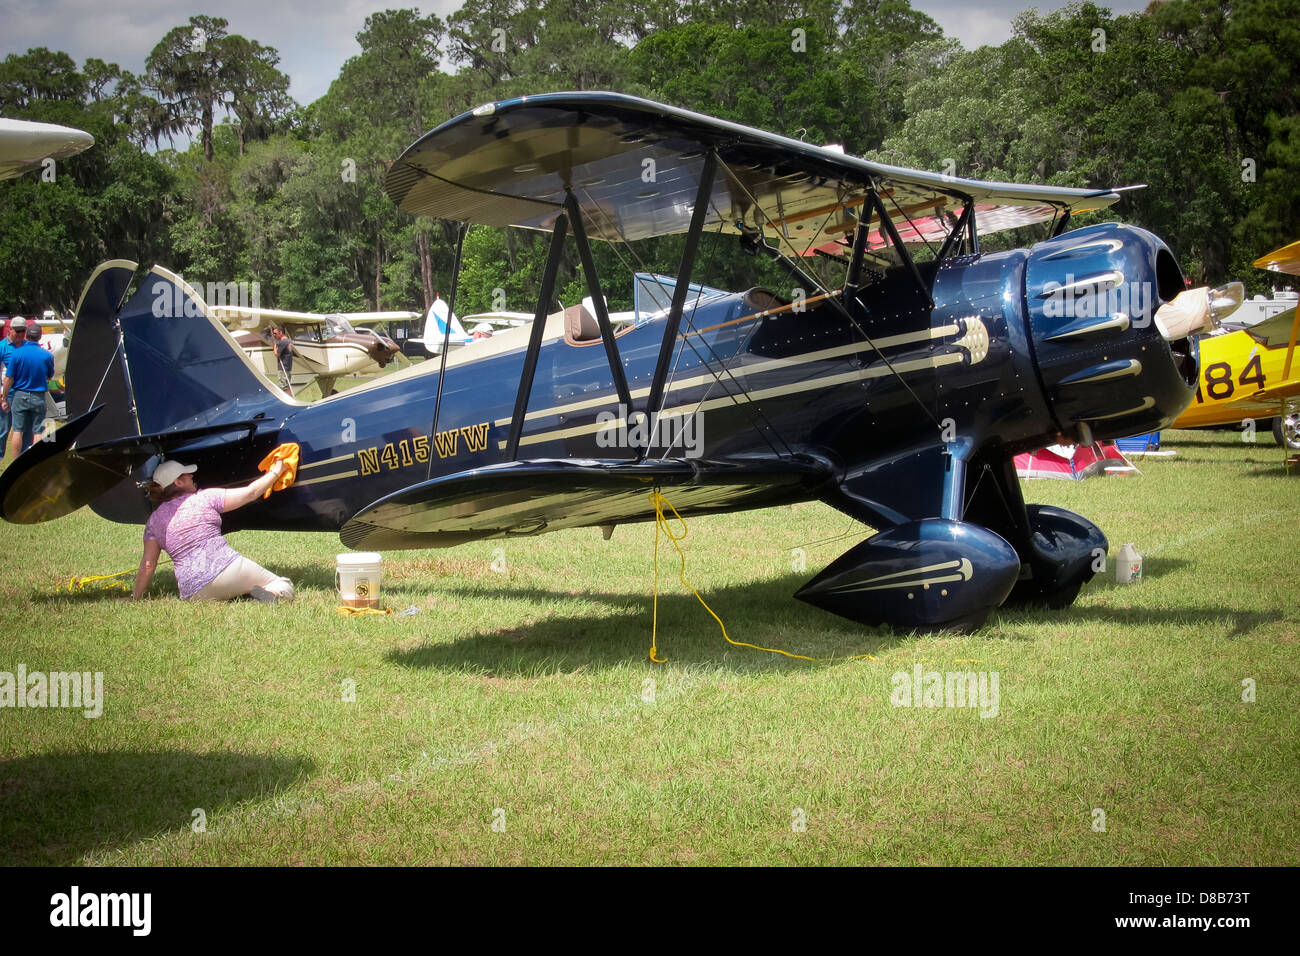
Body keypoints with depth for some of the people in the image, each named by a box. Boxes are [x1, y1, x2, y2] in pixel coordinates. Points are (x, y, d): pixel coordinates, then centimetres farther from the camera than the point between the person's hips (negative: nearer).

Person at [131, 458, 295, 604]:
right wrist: (275, 472, 23)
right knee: (285, 588, 8)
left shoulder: (154, 520, 12)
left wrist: (134, 599, 19)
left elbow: (147, 565, 10)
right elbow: (251, 492, 8)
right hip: (227, 569, -3)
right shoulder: (204, 498, 2)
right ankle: (270, 593, -25)